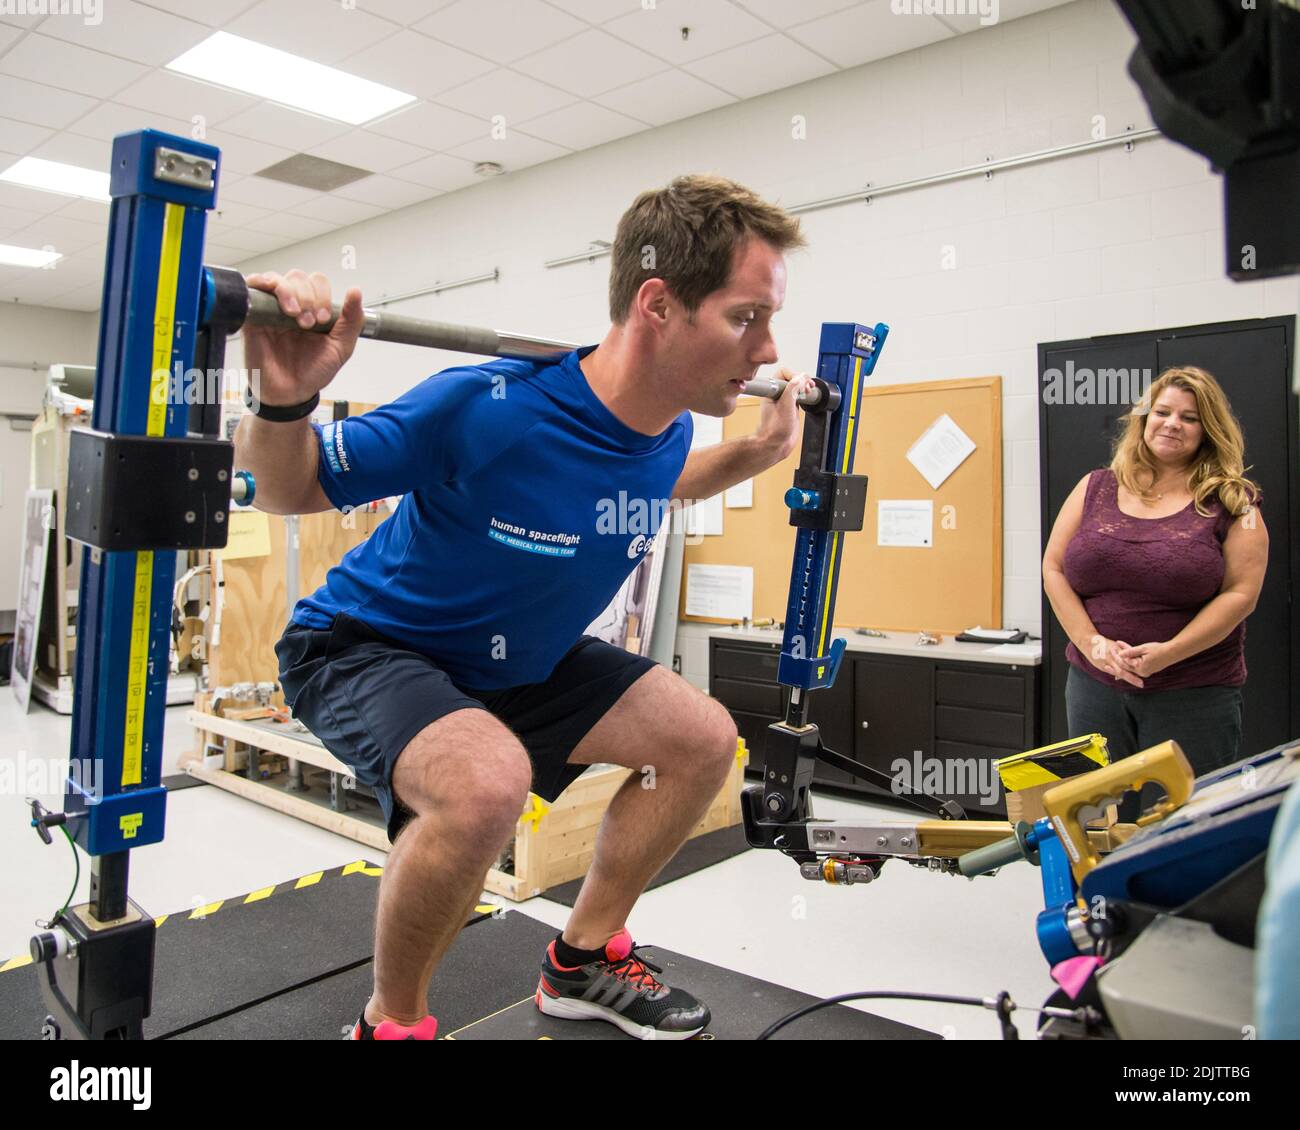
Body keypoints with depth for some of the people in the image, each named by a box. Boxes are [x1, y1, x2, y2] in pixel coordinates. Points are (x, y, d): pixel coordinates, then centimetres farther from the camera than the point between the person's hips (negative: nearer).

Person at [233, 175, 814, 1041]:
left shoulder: (668, 433, -12)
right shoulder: (486, 410, -33)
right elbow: (288, 489, -20)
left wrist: (754, 454, 4)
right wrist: (284, 401, -41)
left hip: (519, 658, 7)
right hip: (365, 645, -7)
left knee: (702, 737, 2)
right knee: (487, 782, -36)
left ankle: (584, 962, 19)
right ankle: (392, 1022, -5)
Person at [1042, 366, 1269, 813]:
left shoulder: (1231, 501, 1)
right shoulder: (1096, 489, 8)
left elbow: (1241, 592, -6)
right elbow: (1054, 568, 4)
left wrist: (1168, 653, -17)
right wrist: (1092, 643, -9)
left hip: (1194, 694, -2)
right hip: (1095, 687, 2)